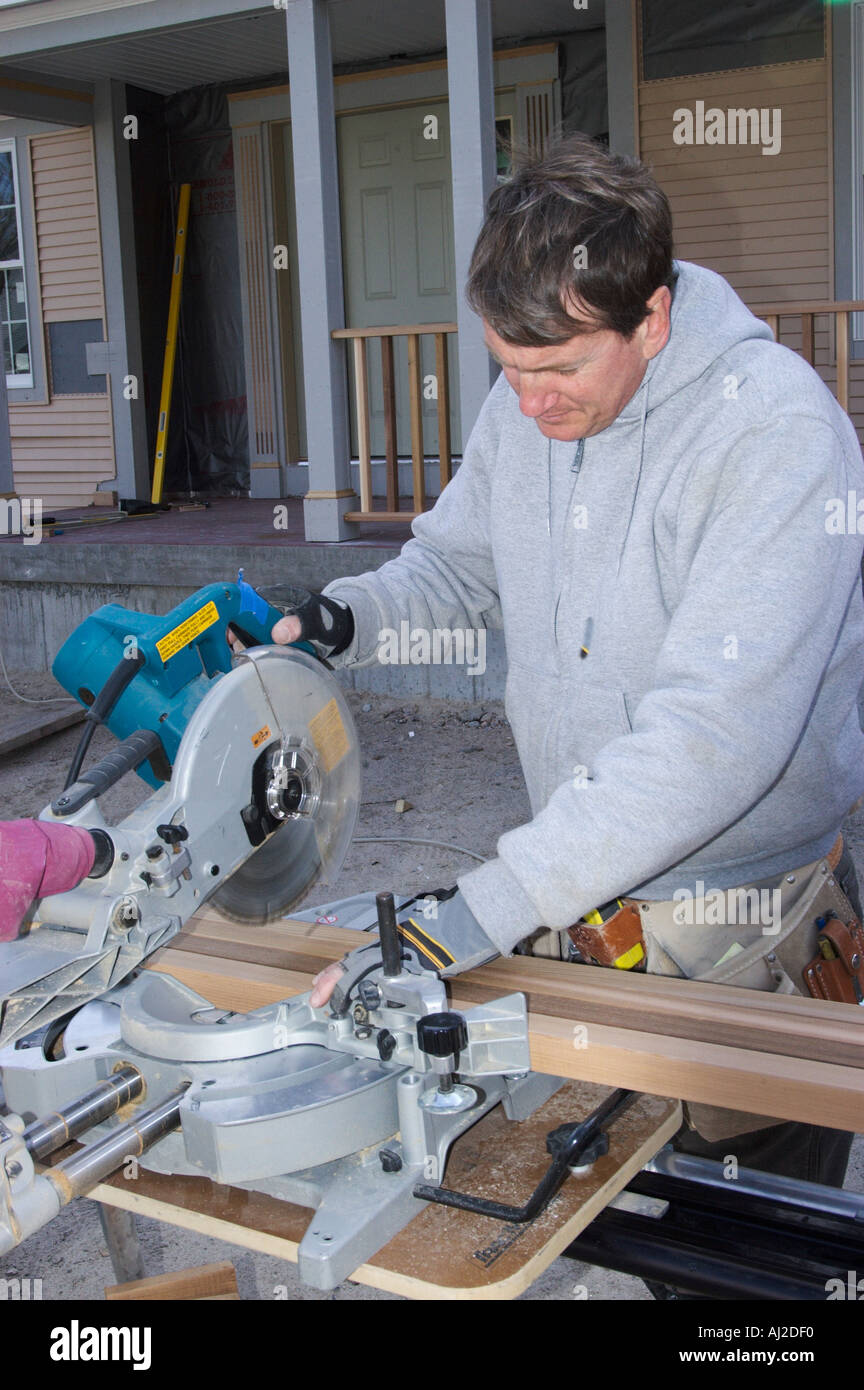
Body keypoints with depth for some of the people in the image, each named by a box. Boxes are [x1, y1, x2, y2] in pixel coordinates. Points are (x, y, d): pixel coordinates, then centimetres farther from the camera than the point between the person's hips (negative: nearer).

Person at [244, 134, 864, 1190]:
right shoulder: (525, 407, -4)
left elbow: (714, 734, -34)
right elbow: (454, 566, 13)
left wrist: (481, 912, -36)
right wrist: (341, 618, -11)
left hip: (749, 909, -5)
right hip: (586, 885, 5)